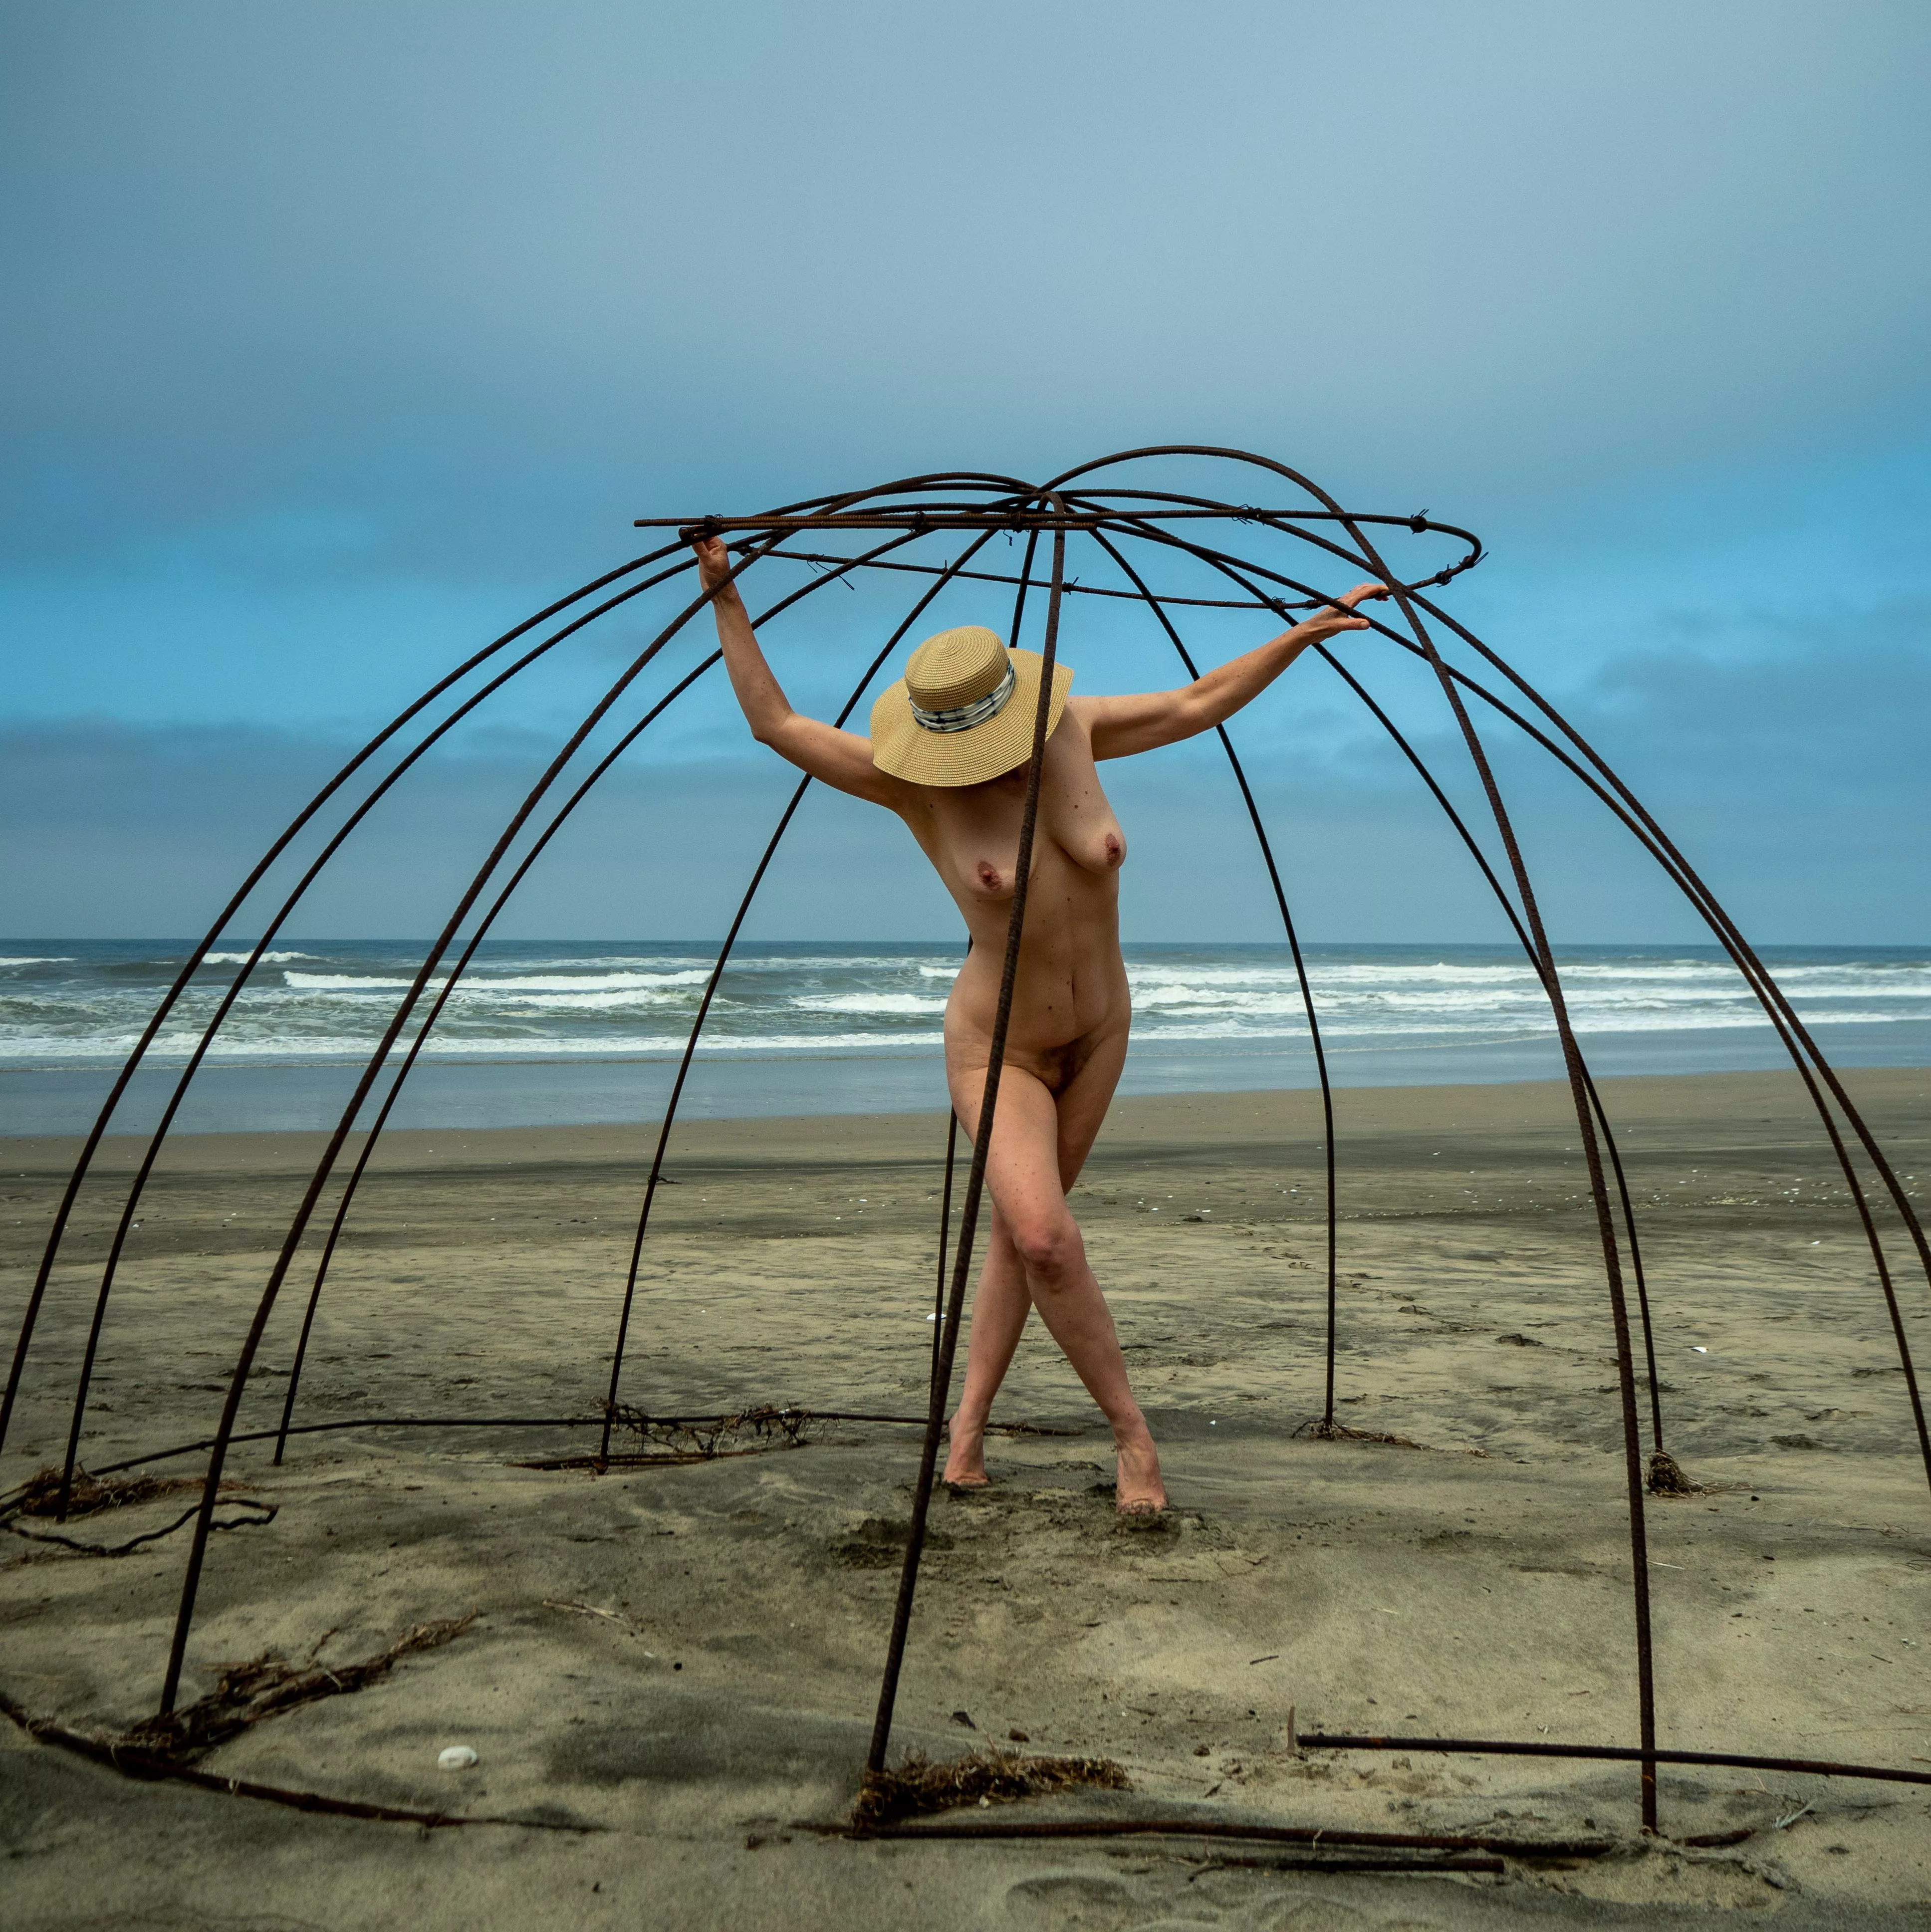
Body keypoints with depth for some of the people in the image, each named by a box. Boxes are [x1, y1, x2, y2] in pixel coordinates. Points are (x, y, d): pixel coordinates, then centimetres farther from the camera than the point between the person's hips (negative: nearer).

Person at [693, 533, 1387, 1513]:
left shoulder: (1073, 729, -10)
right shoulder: (913, 781, -18)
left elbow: (1199, 703, 2)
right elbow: (775, 724, -11)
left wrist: (1305, 632, 1)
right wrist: (725, 597, -12)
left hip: (1097, 1031, 4)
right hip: (998, 1050, -4)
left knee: (1022, 1227, 13)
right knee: (1049, 1242, -19)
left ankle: (969, 1420, 27)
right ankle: (1132, 1431, 0)